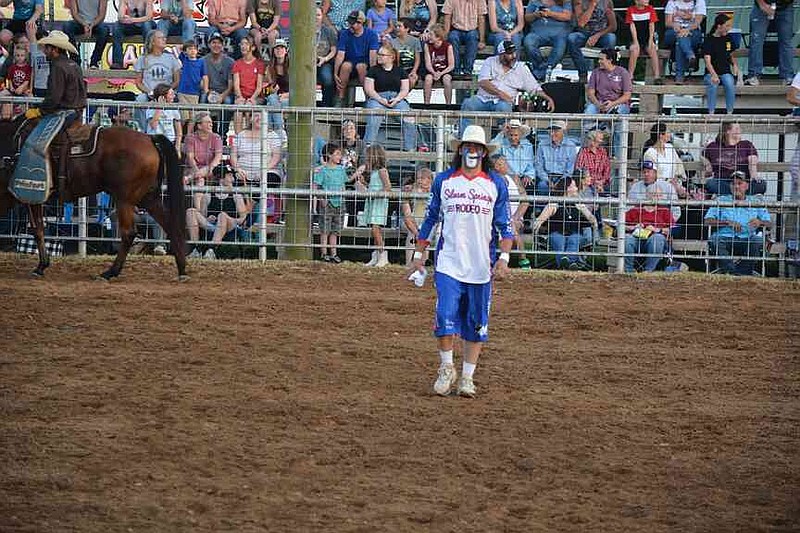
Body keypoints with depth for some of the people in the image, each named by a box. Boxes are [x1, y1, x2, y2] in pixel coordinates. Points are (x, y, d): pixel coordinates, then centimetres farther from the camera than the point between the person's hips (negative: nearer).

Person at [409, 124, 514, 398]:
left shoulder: (496, 184, 4)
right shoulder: (443, 181, 5)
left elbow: (505, 226, 5)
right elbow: (430, 219, 12)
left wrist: (504, 257, -7)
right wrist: (418, 254, 11)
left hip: (481, 267, 1)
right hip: (448, 263, -1)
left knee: (476, 324, 4)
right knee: (445, 317, -10)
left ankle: (467, 376, 14)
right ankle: (446, 369, 9)